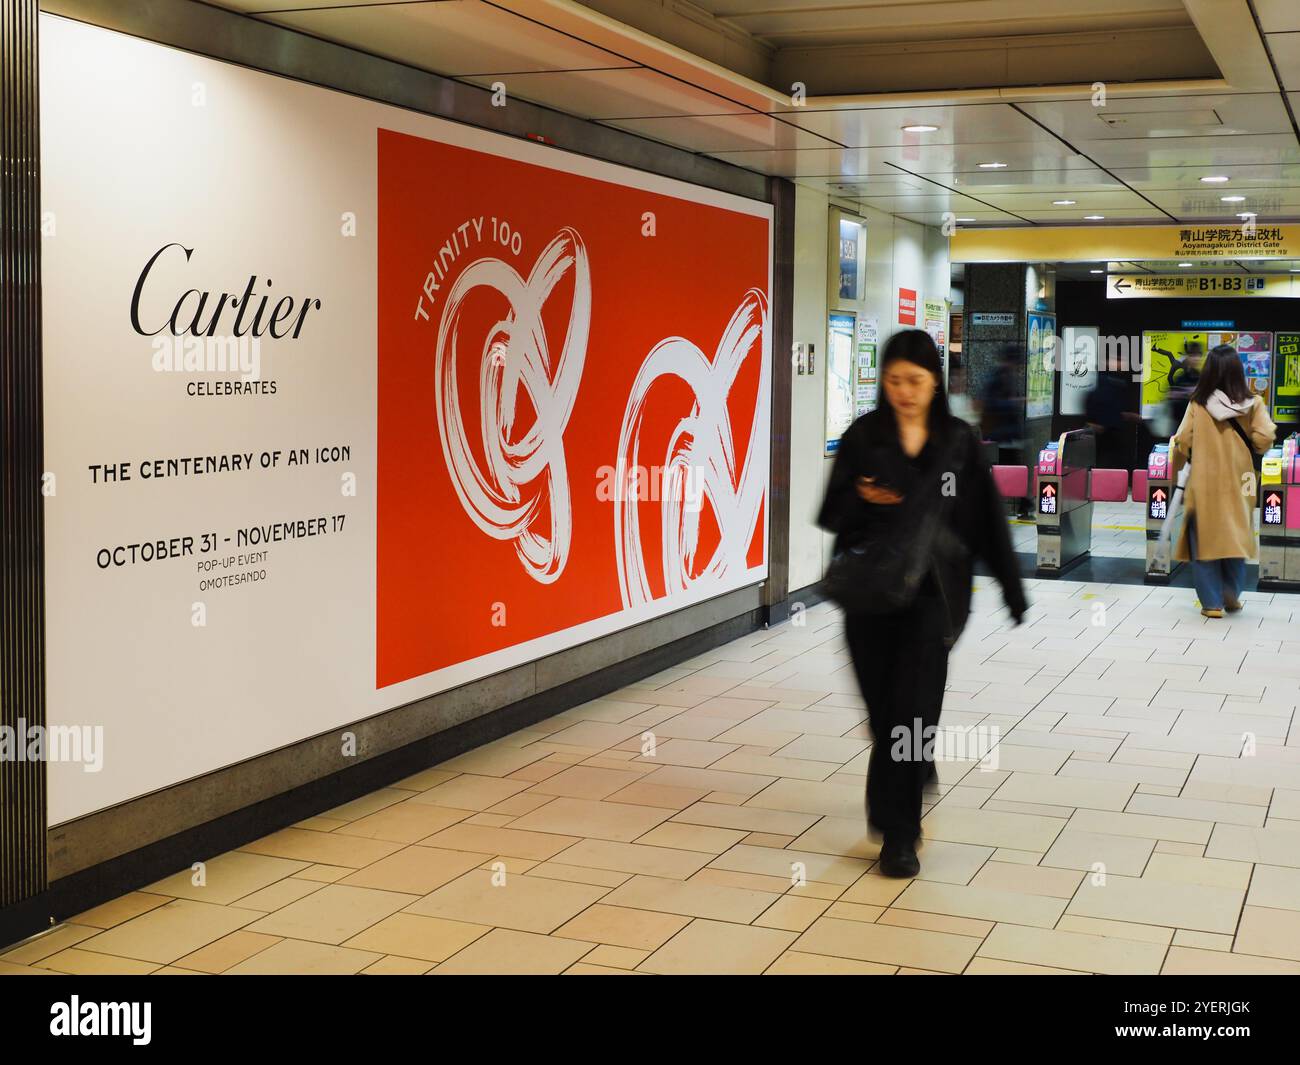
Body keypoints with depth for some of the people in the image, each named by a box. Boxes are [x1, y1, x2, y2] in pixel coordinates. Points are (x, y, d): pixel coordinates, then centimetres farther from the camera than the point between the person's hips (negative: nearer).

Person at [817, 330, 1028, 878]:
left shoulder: (959, 441, 2)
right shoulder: (862, 436, 1)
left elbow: (986, 519, 5)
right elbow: (832, 514, 1)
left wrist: (1012, 588, 6)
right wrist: (862, 499, -21)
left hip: (931, 589, -1)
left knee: (912, 706, -8)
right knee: (883, 705, 8)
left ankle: (898, 833, 0)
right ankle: (916, 775, 39)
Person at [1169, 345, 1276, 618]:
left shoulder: (1198, 404, -8)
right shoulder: (1252, 404, -8)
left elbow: (1181, 443, -7)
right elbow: (1264, 439, -13)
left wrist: (1175, 471, 9)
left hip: (1204, 483, -1)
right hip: (1238, 483, 1)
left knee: (1204, 539, 8)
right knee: (1235, 538, 18)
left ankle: (1212, 603, 8)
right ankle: (1232, 595, 16)